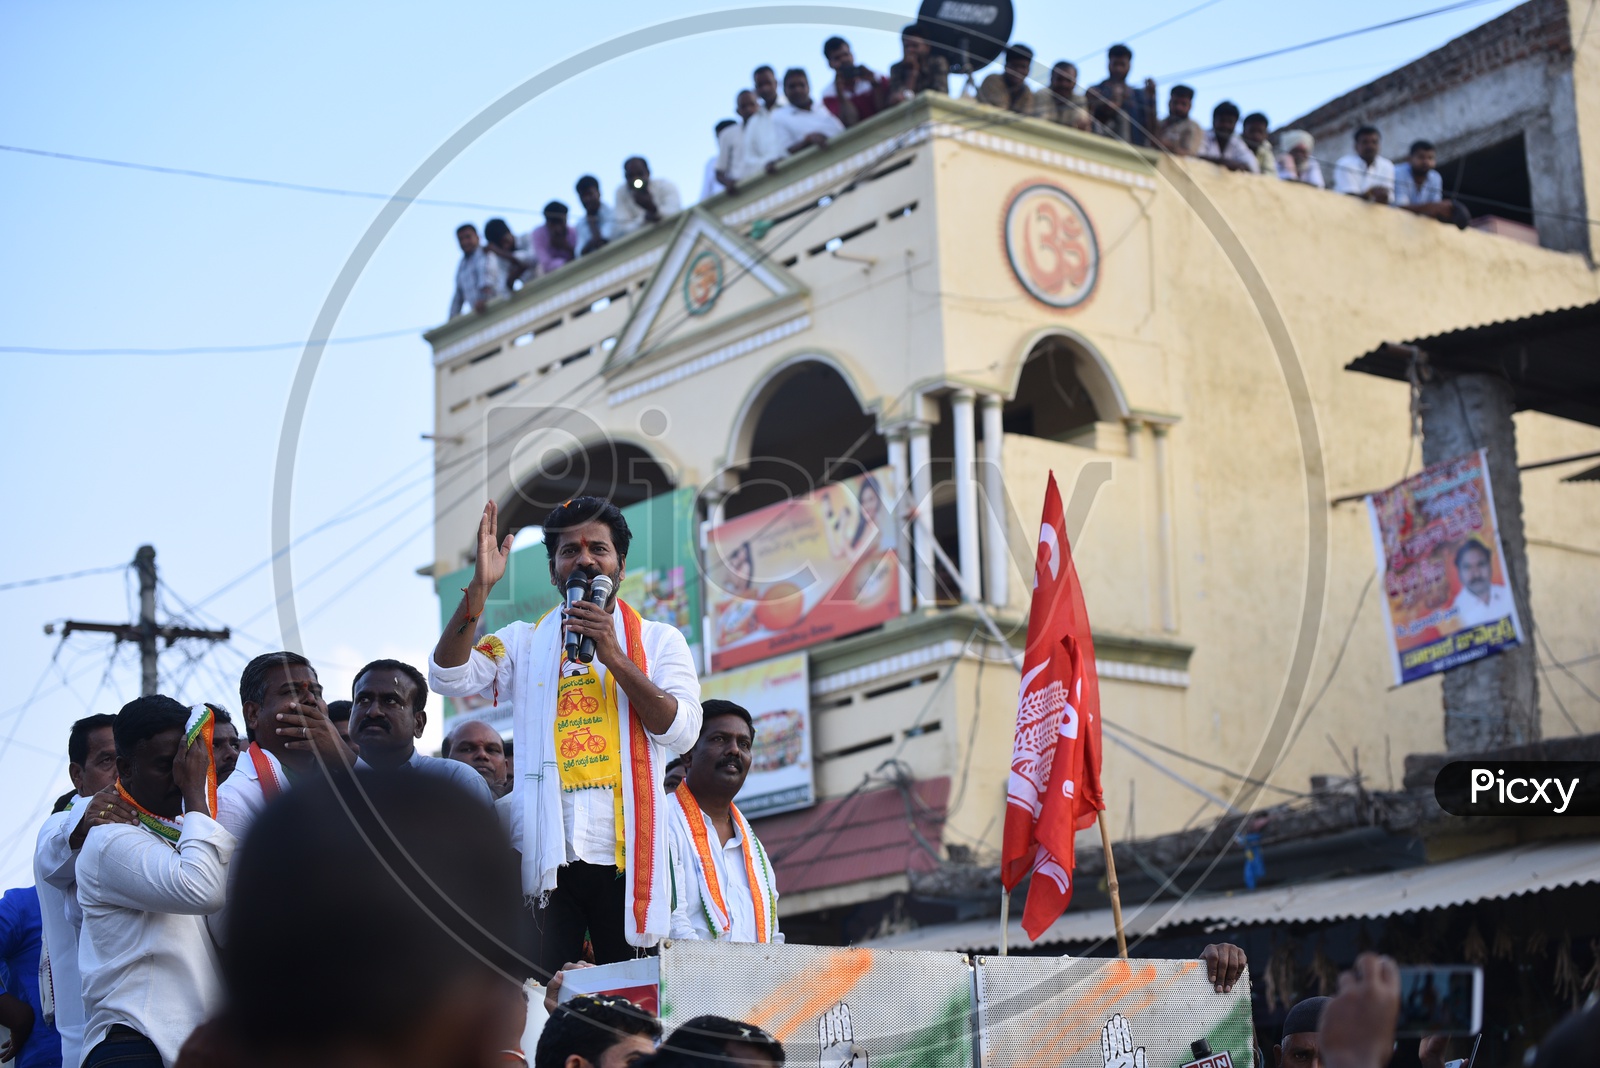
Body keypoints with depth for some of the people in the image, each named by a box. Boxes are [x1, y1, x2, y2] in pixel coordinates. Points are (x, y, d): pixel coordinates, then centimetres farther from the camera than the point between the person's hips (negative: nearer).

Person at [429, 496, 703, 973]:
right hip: (546, 857, 0)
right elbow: (449, 678, -1)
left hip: (627, 856, 0)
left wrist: (614, 657, -12)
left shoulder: (659, 641, 12)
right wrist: (479, 588, -10)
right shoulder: (524, 642, 14)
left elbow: (681, 732, -3)